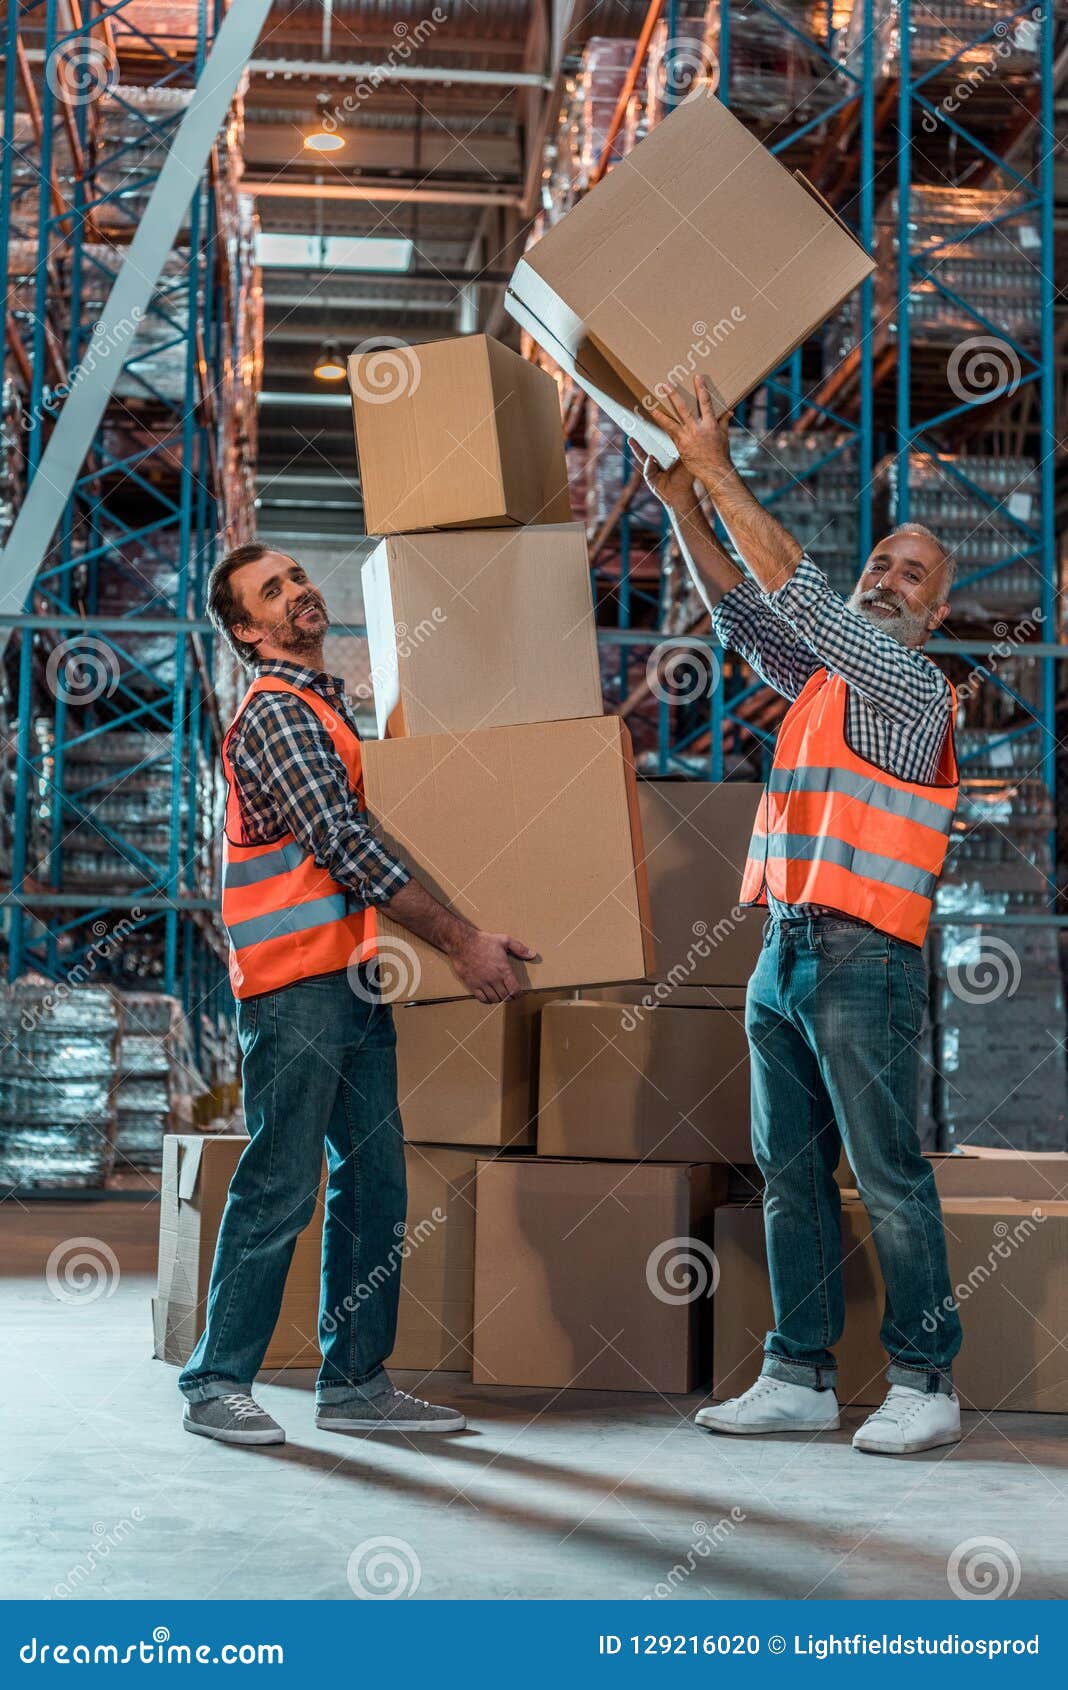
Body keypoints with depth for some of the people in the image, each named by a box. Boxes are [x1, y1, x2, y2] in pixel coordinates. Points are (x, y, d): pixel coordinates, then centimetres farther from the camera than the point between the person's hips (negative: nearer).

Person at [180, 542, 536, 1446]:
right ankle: (218, 1383, 3)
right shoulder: (275, 714, -11)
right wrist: (461, 939, -18)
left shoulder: (328, 703, 19)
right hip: (297, 986, -9)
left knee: (375, 1182, 8)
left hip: (355, 981, 9)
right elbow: (347, 849, -18)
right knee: (280, 1186, -6)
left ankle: (356, 1381, 14)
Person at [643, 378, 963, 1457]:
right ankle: (800, 1377, 13)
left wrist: (718, 472, -11)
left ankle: (926, 1384, 1)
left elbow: (794, 590, -12)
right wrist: (682, 506, 4)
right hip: (784, 953, 8)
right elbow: (742, 612, 16)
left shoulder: (908, 684, -4)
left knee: (889, 1177, -5)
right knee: (790, 1170, 8)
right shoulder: (824, 679, 19)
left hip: (864, 960, -8)